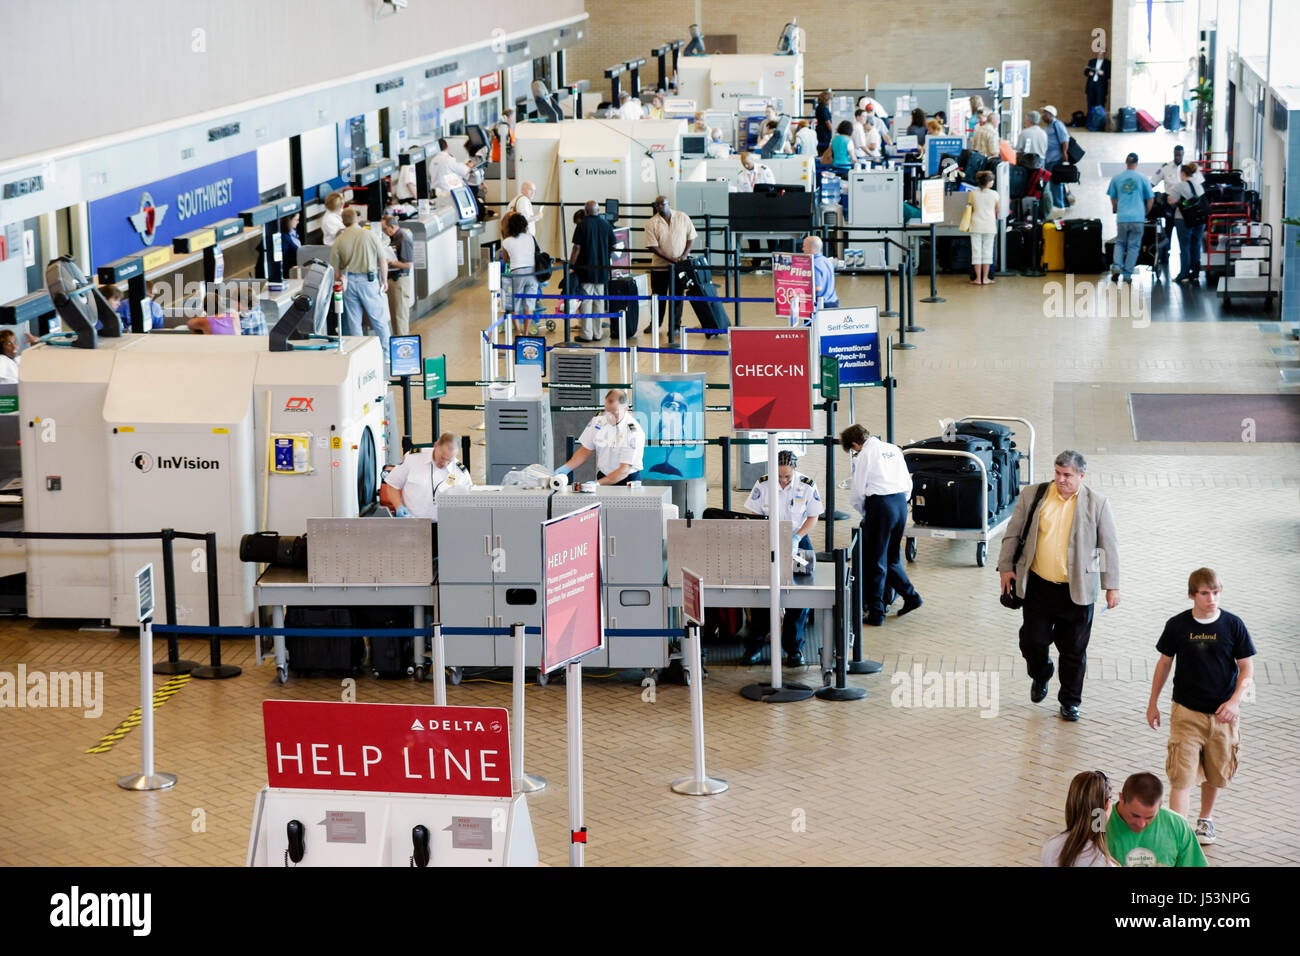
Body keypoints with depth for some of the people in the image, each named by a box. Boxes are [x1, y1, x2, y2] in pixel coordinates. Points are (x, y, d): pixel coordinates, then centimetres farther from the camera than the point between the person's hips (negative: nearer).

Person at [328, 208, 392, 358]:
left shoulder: (338, 241, -2)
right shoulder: (371, 236, -6)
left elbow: (335, 269, 1)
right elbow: (382, 261, 0)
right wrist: (384, 281, 12)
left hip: (349, 282, 2)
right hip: (369, 280, -2)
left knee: (354, 322, 9)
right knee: (379, 320, 6)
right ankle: (386, 355, 10)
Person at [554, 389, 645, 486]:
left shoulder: (634, 431, -17)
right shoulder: (598, 421, -2)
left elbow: (624, 470, -19)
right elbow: (585, 451, 9)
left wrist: (597, 484, -28)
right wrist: (566, 467, -7)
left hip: (627, 480, -4)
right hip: (603, 475, 4)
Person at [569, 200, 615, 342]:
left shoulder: (582, 225, -10)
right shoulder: (606, 225, 3)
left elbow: (576, 248, -12)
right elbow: (613, 246, 9)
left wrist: (571, 265, -5)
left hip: (586, 269, -4)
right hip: (602, 269, 4)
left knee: (586, 301, -1)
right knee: (599, 301, 12)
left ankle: (586, 334, -3)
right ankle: (598, 333, 15)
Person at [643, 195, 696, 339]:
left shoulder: (682, 218, -1)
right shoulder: (652, 223, -7)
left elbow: (691, 237, 5)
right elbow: (653, 246, -11)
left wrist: (684, 255, -9)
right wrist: (671, 259, -18)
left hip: (679, 266, 0)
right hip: (660, 266, 0)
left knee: (677, 296, 5)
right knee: (658, 295, 9)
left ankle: (675, 326, 14)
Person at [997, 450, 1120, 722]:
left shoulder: (1097, 504, -4)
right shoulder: (1032, 496, 0)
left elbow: (1109, 546, 0)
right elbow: (1012, 533, 9)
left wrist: (1112, 586, -1)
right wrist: (1006, 567, 5)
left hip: (1077, 590, -1)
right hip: (1038, 585, 1)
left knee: (1074, 649, 6)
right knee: (1032, 639, 5)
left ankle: (1070, 701, 23)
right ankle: (1040, 675, 38)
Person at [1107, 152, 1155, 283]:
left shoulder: (1117, 178, 6)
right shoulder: (1142, 178, 2)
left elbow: (1113, 198, 16)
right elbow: (1150, 198, 7)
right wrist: (1146, 213, 22)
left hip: (1122, 218, 1)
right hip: (1138, 217, -1)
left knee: (1120, 243, 17)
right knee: (1134, 246, 6)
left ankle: (1117, 265, -5)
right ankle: (1128, 274, 4)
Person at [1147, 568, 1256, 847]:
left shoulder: (1233, 625, -6)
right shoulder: (1177, 625, -5)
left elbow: (1247, 668, -2)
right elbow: (1164, 663, 7)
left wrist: (1234, 701, -17)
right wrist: (1153, 703, 11)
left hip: (1222, 713, 1)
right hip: (1186, 711, -1)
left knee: (1216, 773, 16)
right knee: (1181, 774, -10)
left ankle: (1205, 819, 40)